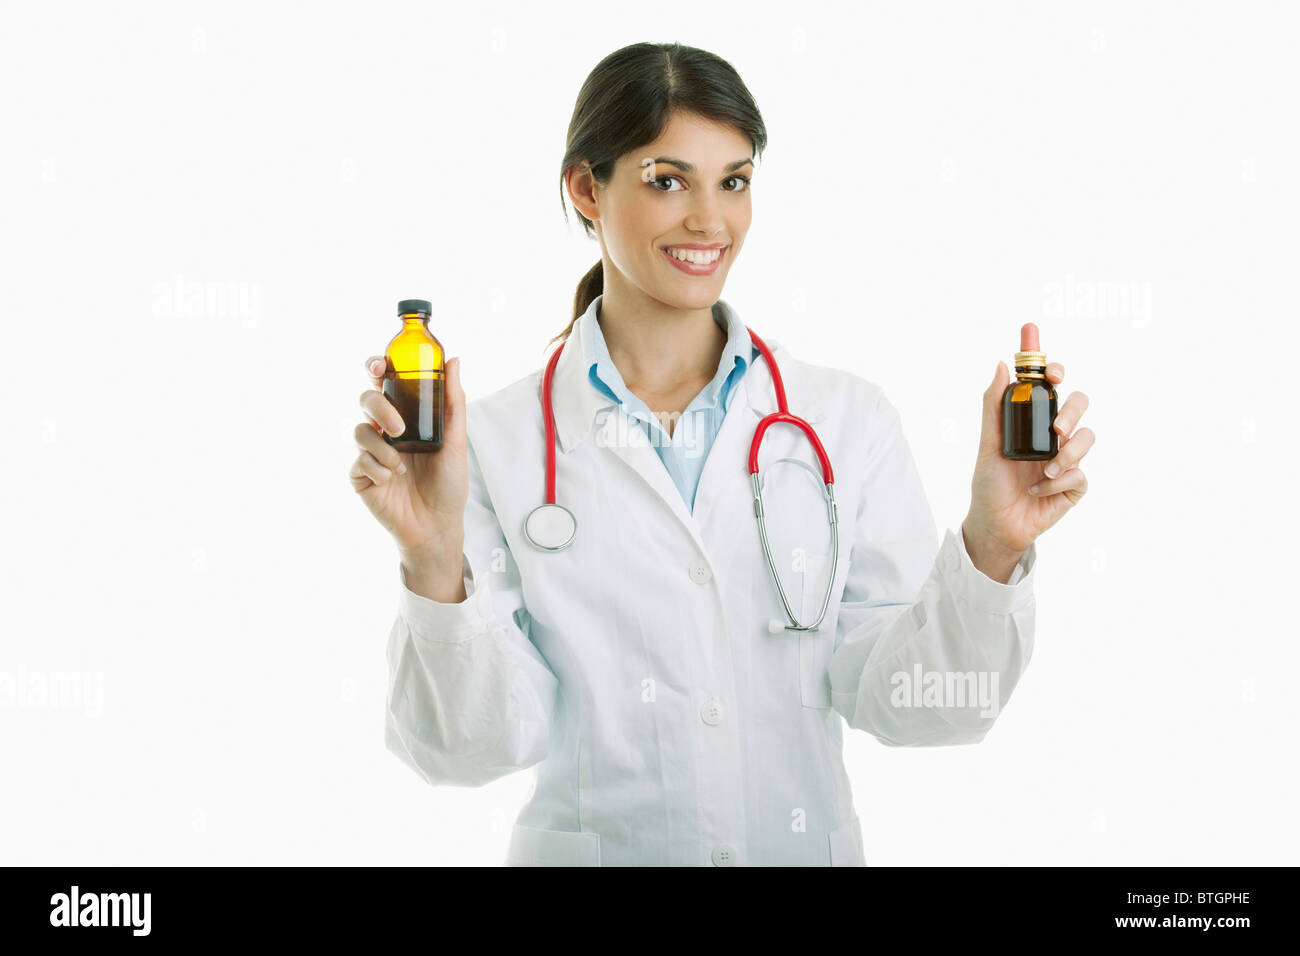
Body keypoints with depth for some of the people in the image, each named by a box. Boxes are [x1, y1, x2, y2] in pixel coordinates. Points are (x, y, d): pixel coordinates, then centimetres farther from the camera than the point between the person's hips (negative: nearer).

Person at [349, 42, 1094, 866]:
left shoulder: (848, 420, -4)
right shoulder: (496, 443, -9)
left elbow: (901, 704, -8)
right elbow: (475, 748, -12)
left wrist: (990, 547, -23)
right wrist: (435, 562, -26)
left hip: (811, 846, 2)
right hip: (594, 845, -1)